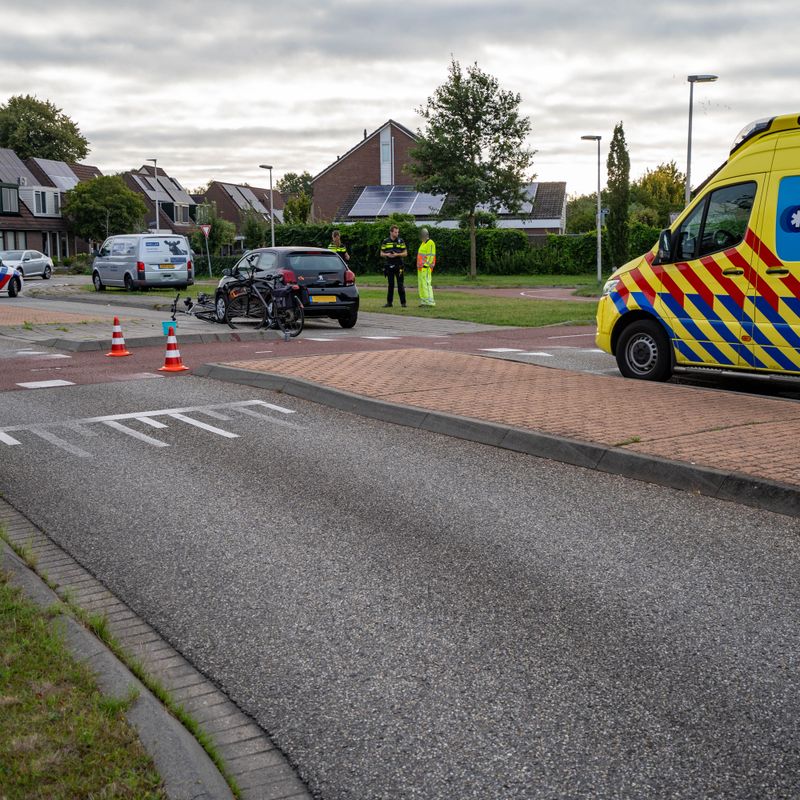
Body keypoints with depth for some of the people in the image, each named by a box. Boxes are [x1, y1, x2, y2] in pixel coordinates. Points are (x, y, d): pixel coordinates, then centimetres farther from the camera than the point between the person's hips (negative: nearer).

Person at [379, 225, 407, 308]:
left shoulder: (401, 241, 2)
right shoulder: (385, 242, 6)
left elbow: (405, 253, 1)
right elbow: (381, 254, 9)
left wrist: (397, 254, -14)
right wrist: (387, 254, -12)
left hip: (399, 266, -2)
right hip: (389, 266, 2)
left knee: (400, 285, -4)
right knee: (390, 285, 7)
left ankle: (403, 302, 0)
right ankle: (389, 302, 13)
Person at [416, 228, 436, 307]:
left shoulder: (430, 243, -11)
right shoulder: (423, 243, 20)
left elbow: (430, 256, -17)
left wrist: (426, 265, -21)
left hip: (426, 268, -10)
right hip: (421, 268, 10)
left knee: (426, 283, -13)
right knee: (421, 284, 10)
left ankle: (430, 301, -12)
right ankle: (424, 301, 13)